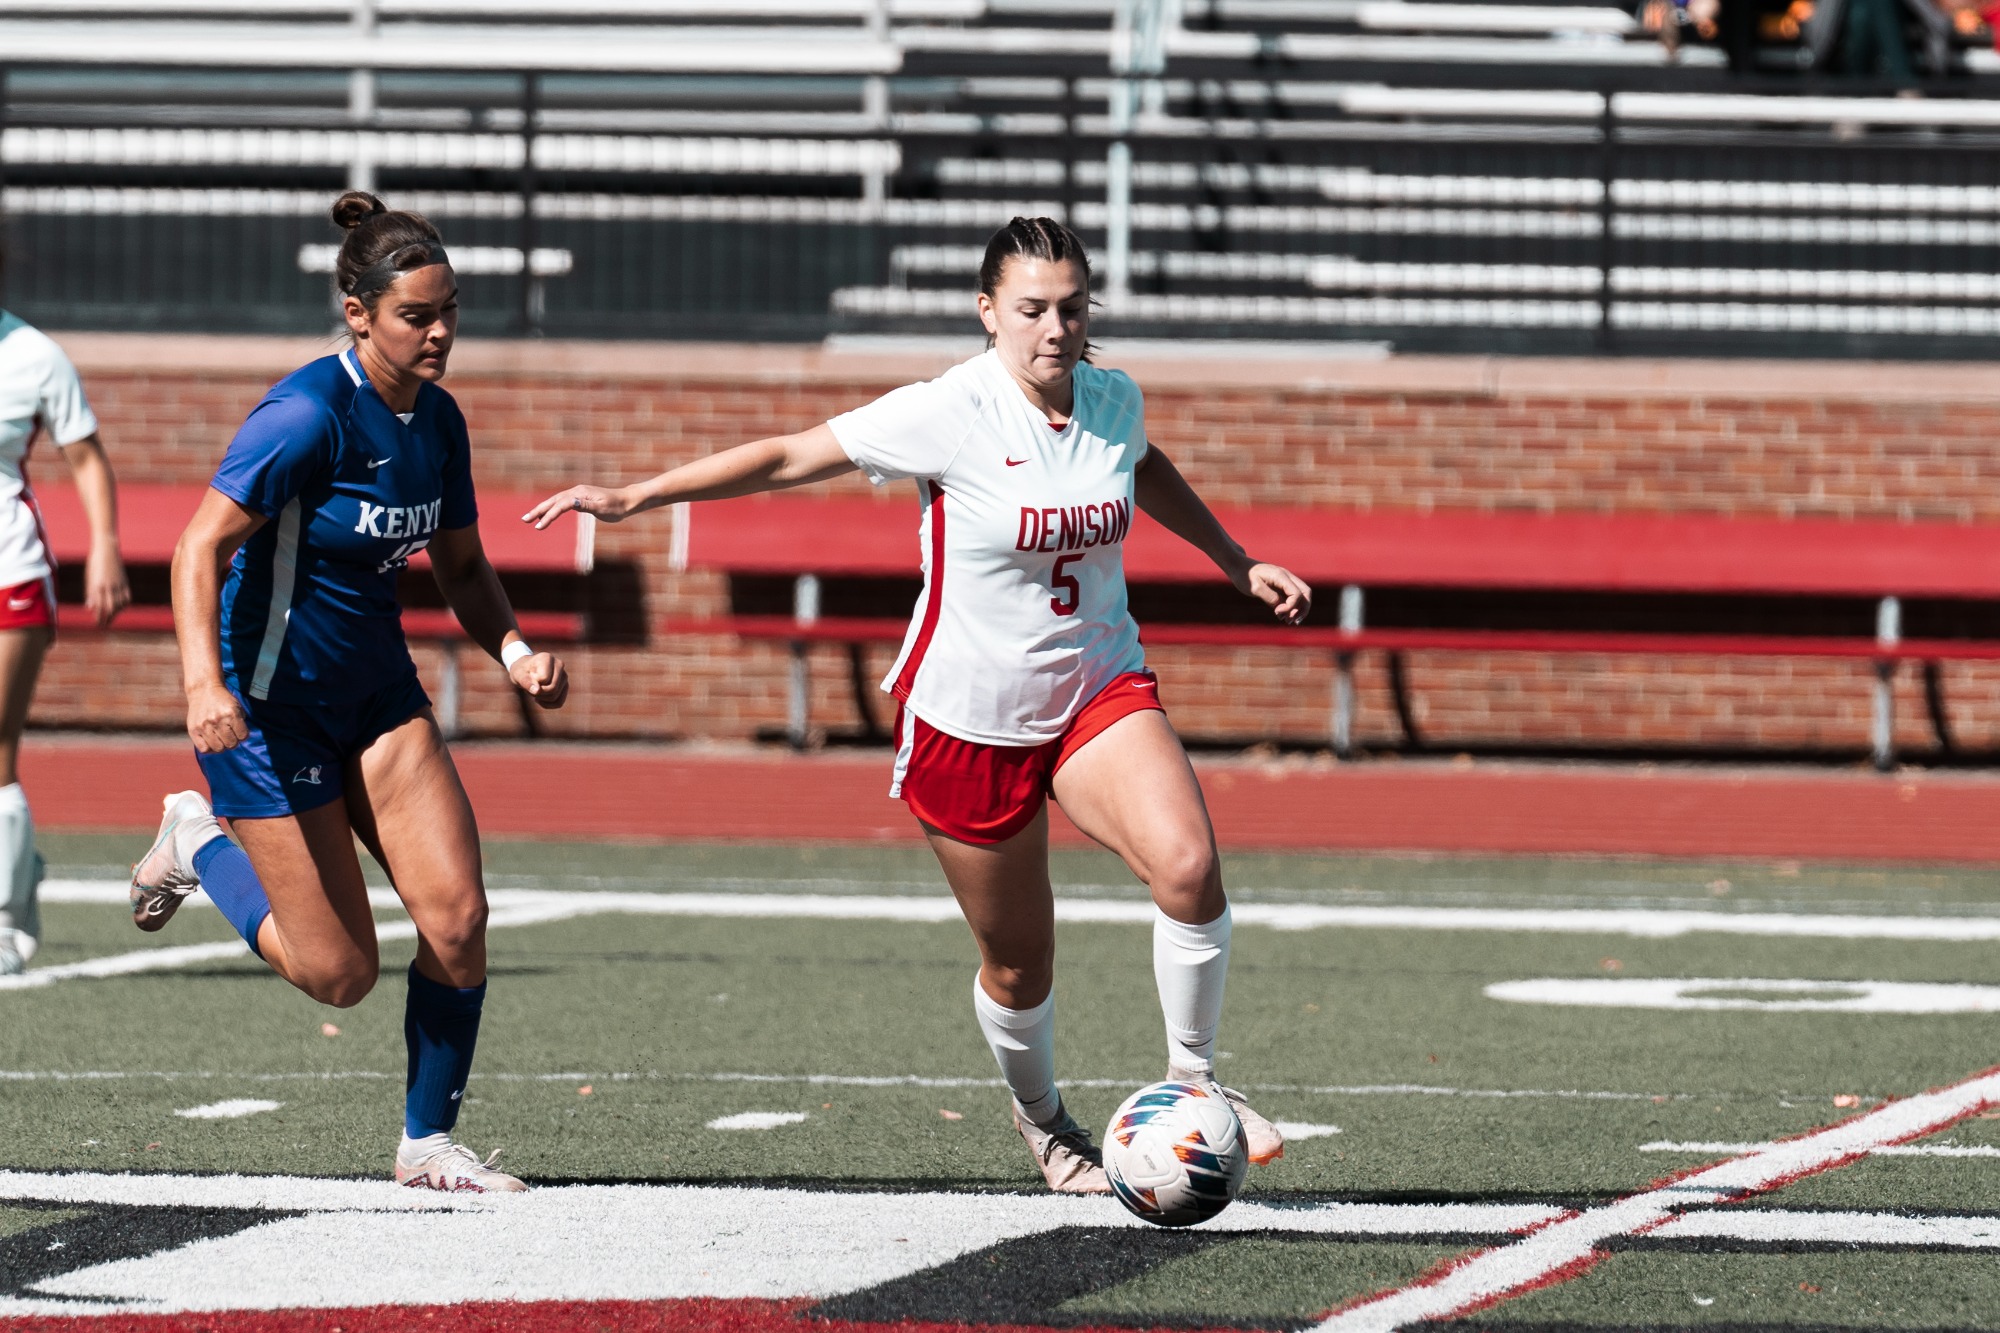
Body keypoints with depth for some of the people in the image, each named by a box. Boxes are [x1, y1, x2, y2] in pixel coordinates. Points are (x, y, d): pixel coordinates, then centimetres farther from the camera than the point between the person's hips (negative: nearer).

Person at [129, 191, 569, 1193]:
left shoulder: (436, 418, 1)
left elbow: (461, 566, 14)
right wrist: (204, 684, -38)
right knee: (339, 973, -3)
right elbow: (200, 547, -25)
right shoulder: (311, 413, -22)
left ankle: (429, 1142, 7)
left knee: (457, 919, -9)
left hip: (376, 692, 7)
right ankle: (199, 843, 23)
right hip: (267, 701, -7)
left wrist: (515, 651, -5)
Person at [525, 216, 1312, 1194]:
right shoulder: (950, 415, -17)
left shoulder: (1115, 403, -2)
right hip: (968, 720, -3)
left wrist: (1237, 562, 28)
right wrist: (633, 497, -13)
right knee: (1018, 965, 5)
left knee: (1188, 867, -24)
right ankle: (1039, 1113, 37)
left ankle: (1191, 1078, -4)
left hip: (1101, 690, 3)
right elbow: (790, 457, -11)